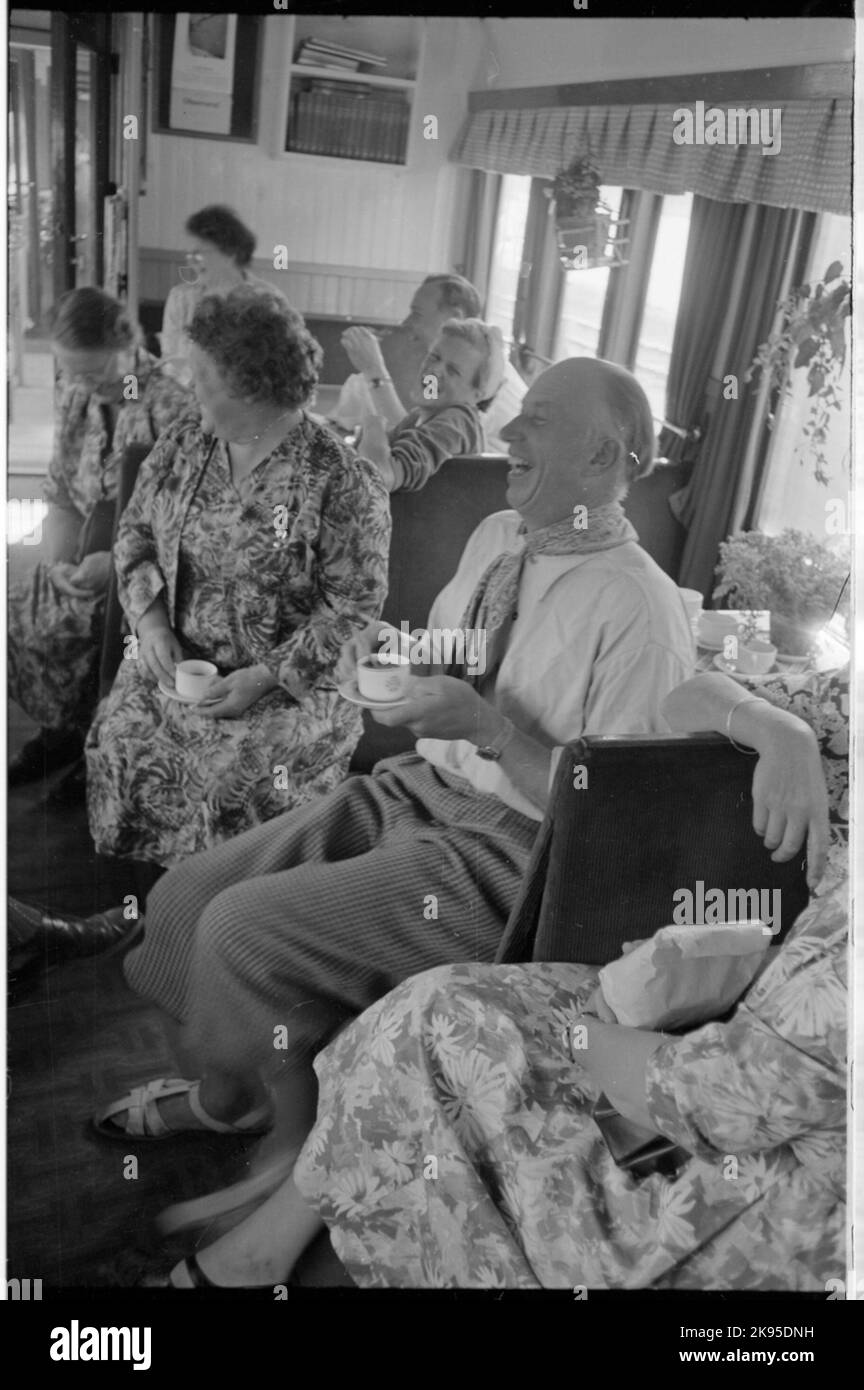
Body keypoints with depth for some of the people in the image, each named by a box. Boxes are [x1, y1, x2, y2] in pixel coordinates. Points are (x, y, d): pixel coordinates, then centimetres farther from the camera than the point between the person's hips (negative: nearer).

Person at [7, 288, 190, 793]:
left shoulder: (172, 406, -16)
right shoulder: (74, 396, 5)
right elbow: (60, 495, 7)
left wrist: (114, 562, -25)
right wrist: (60, 564, -8)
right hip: (86, 556, 6)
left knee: (48, 623, -15)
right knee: (21, 611, -5)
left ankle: (72, 732, 12)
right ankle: (67, 729, 17)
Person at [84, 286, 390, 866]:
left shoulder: (343, 481, -14)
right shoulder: (185, 439, 6)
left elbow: (354, 607, -12)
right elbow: (136, 529, 13)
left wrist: (266, 678, -18)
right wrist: (150, 619, -5)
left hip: (290, 684, -5)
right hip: (174, 661, 5)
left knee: (238, 777, -25)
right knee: (119, 742, -14)